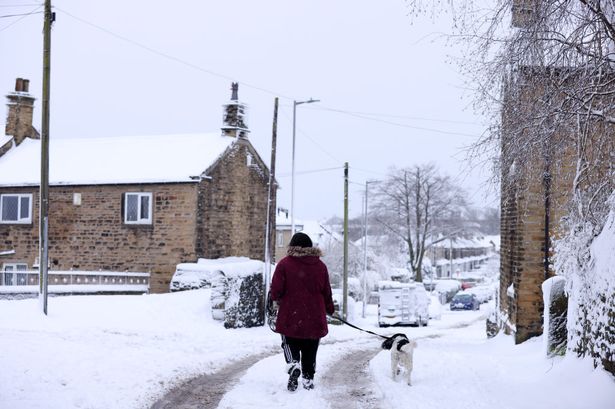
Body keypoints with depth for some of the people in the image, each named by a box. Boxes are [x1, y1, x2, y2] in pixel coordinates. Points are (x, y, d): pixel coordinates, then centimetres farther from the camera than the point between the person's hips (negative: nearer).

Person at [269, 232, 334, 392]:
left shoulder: (284, 264, -8)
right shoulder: (320, 266, 2)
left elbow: (276, 291, -10)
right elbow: (327, 292, 9)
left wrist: (278, 299, 14)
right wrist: (329, 309, 25)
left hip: (290, 317, -3)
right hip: (314, 318, 3)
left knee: (291, 346, 9)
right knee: (310, 352, 16)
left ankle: (294, 365, -17)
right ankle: (308, 378, 16)